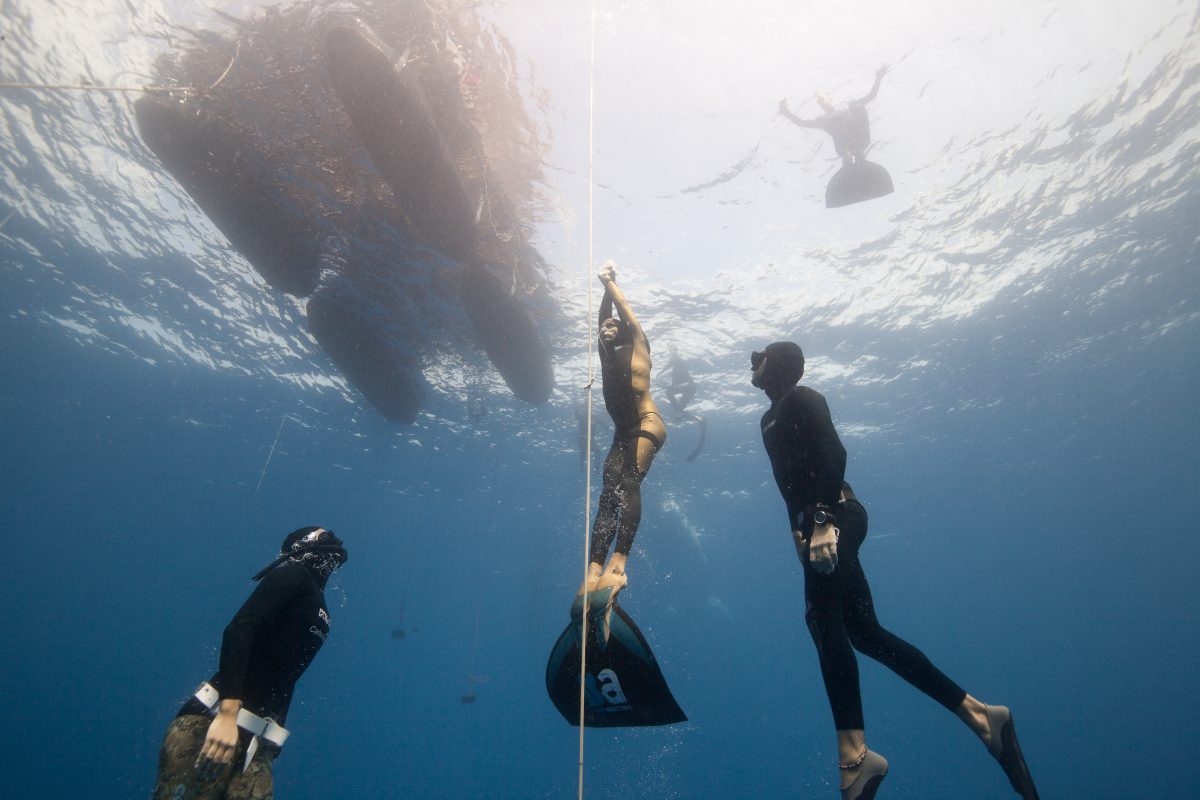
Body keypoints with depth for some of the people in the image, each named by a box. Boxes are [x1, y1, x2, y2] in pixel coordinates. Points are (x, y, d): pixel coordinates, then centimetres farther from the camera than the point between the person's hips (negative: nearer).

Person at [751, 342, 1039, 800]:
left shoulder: (800, 399, -1)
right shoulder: (772, 418, 25)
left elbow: (832, 453, -16)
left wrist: (821, 520, -27)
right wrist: (800, 532, 18)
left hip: (835, 518, -9)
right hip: (818, 523, 9)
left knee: (823, 622, -18)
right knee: (864, 632, 5)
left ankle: (853, 753, -17)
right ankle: (978, 714, 10)